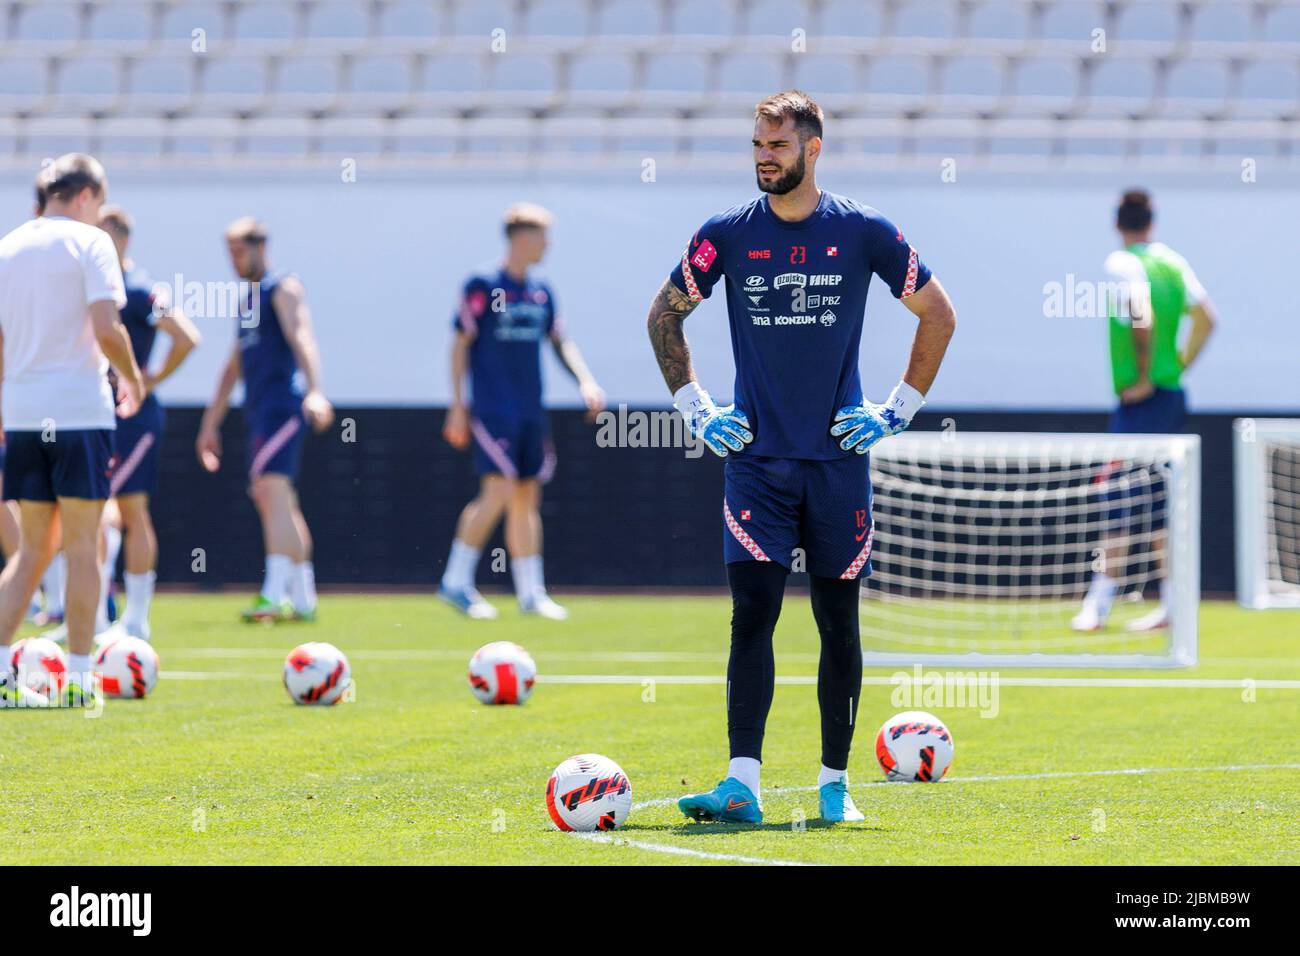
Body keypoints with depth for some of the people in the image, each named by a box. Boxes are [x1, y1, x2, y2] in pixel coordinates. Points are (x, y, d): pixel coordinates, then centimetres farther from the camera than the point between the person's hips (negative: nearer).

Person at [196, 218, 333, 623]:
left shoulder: (283, 288, -4)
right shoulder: (245, 297, 23)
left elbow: (302, 338, -20)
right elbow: (235, 365, 29)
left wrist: (314, 391, -35)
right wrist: (211, 423, 28)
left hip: (282, 404, -10)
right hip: (259, 411, 10)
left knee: (271, 487, -20)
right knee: (280, 501, 10)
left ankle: (274, 593, -28)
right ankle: (303, 598, 14)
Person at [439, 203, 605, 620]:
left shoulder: (541, 292, 13)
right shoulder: (482, 285, -7)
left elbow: (560, 340, 20)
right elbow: (461, 343, -7)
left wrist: (585, 381, 5)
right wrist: (457, 405, -10)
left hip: (531, 412, 7)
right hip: (493, 409, -7)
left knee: (527, 498, 7)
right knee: (498, 492, -15)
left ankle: (531, 593, 10)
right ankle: (456, 581, -5)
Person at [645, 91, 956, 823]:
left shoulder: (865, 232, -2)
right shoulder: (728, 234, 0)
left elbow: (939, 314, 8)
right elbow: (665, 316, 13)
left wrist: (900, 409, 3)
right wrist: (695, 409, 6)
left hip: (839, 457, 0)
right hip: (756, 459, 0)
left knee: (838, 620, 6)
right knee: (752, 614, -10)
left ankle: (835, 782, 15)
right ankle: (743, 785, -15)